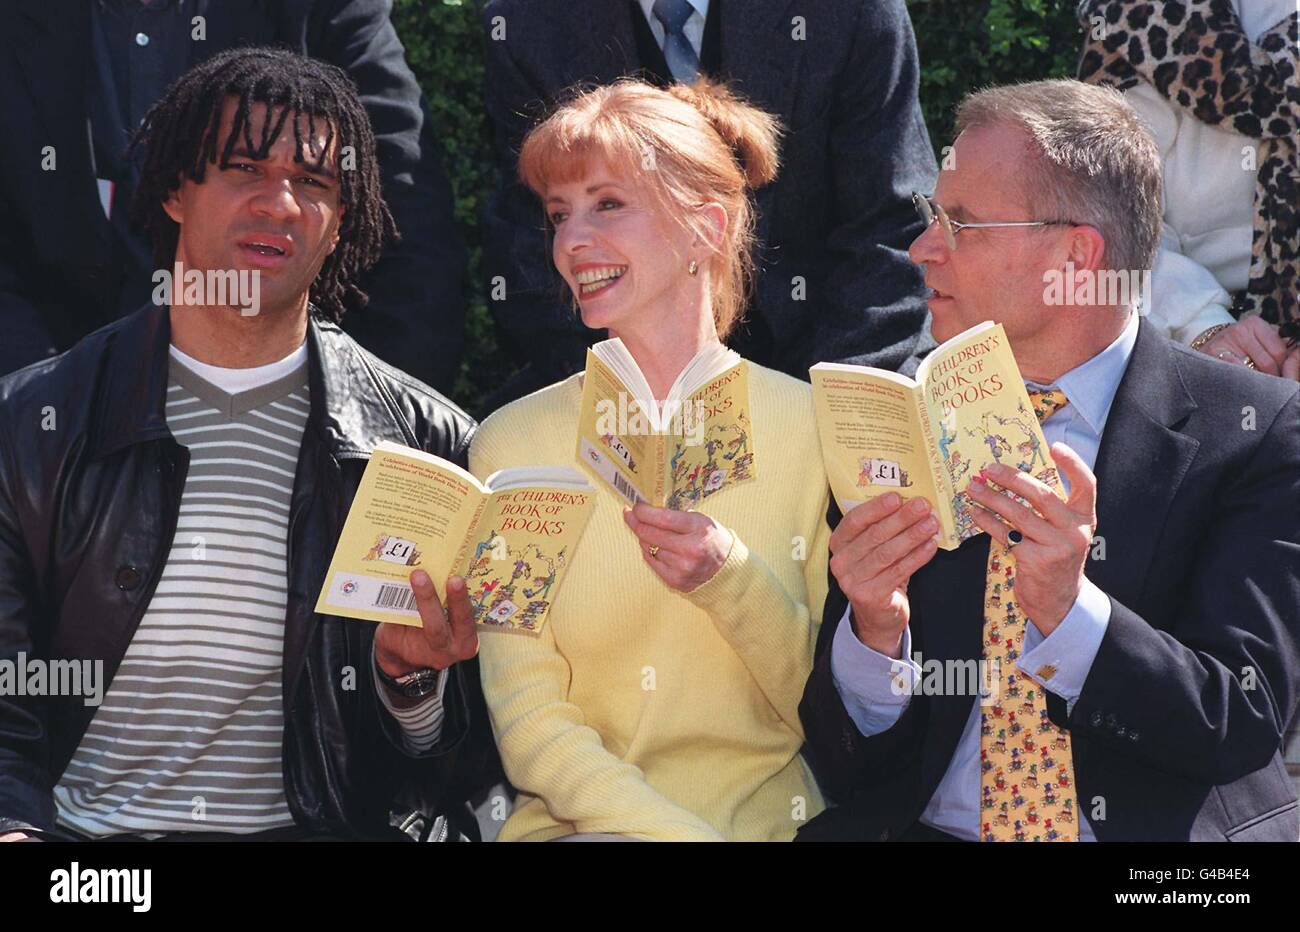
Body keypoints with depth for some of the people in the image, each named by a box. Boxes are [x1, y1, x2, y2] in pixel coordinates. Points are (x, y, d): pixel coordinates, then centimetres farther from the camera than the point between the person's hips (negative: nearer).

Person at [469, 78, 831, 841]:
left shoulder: (815, 429, 3)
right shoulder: (512, 444, 4)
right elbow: (529, 724, -1)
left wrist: (731, 581, -14)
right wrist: (689, 835, -15)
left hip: (776, 816, 1)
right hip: (583, 821, -1)